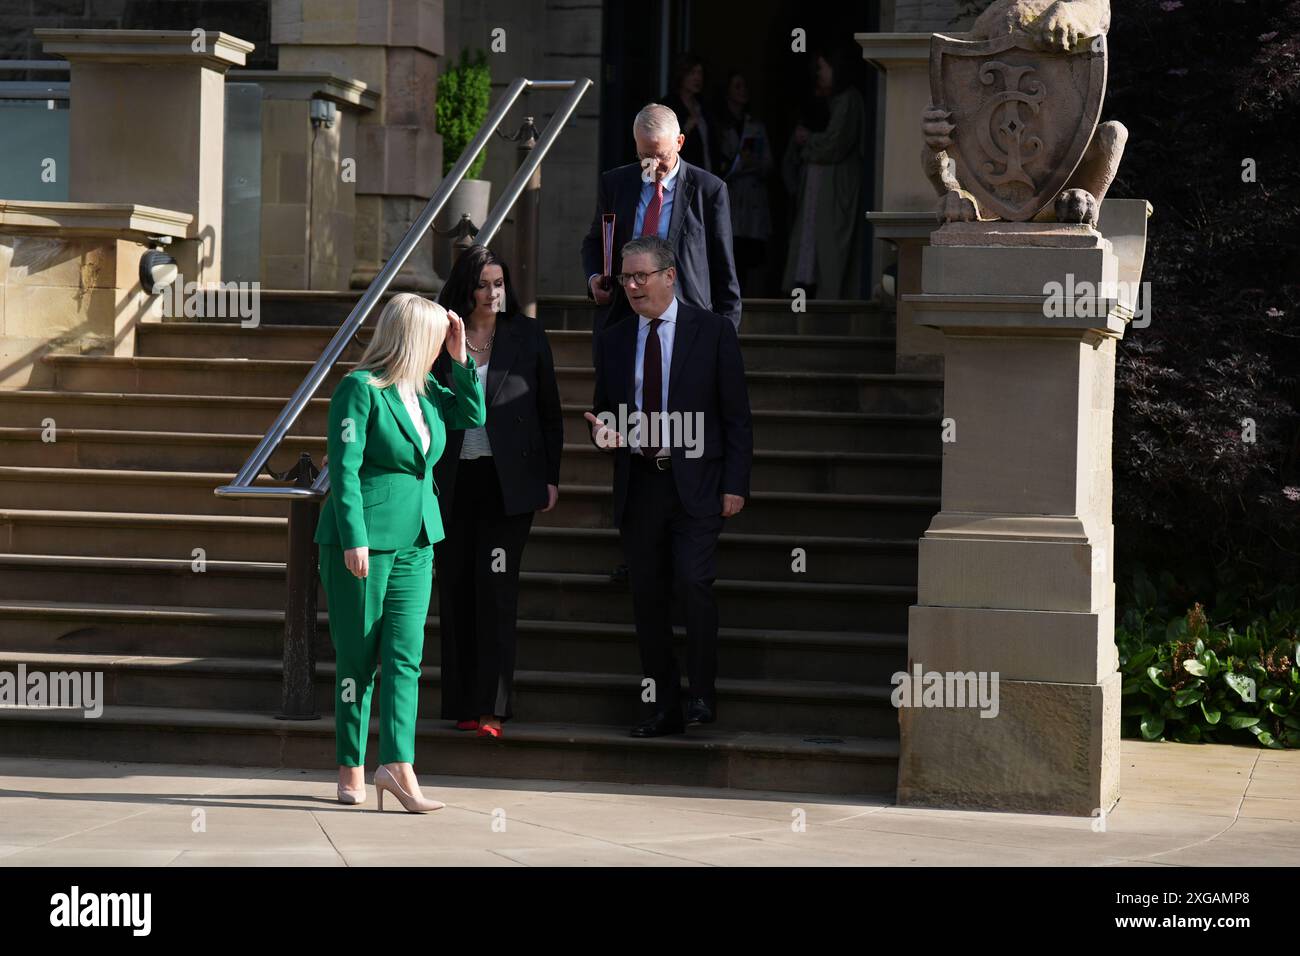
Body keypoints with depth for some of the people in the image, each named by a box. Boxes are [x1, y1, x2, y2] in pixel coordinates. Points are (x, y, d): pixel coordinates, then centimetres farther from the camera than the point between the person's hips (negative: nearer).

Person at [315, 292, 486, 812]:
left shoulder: (426, 390, 10)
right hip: (363, 539, -7)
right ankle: (350, 770, 10)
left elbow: (474, 415, 21)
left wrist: (461, 358, 8)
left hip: (415, 540, 7)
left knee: (405, 654, -4)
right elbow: (344, 467, -14)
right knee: (358, 657, 1)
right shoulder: (360, 388, -11)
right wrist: (354, 539, -19)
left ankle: (397, 765, -10)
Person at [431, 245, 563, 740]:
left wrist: (550, 477, 3)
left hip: (508, 481, -2)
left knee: (496, 588, -8)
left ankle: (491, 707, -8)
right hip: (453, 481, 2)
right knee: (455, 590, 4)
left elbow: (549, 411, 8)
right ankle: (461, 703, 13)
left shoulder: (527, 335, 4)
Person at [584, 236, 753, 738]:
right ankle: (664, 708, 12)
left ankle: (703, 694, -5)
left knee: (693, 582, -18)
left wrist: (735, 485, -8)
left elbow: (736, 415, -1)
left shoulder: (712, 331, 0)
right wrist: (602, 429, -5)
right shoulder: (613, 340, 12)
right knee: (647, 597, 4)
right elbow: (603, 410, 20)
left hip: (694, 484, -4)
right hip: (637, 484, 4)